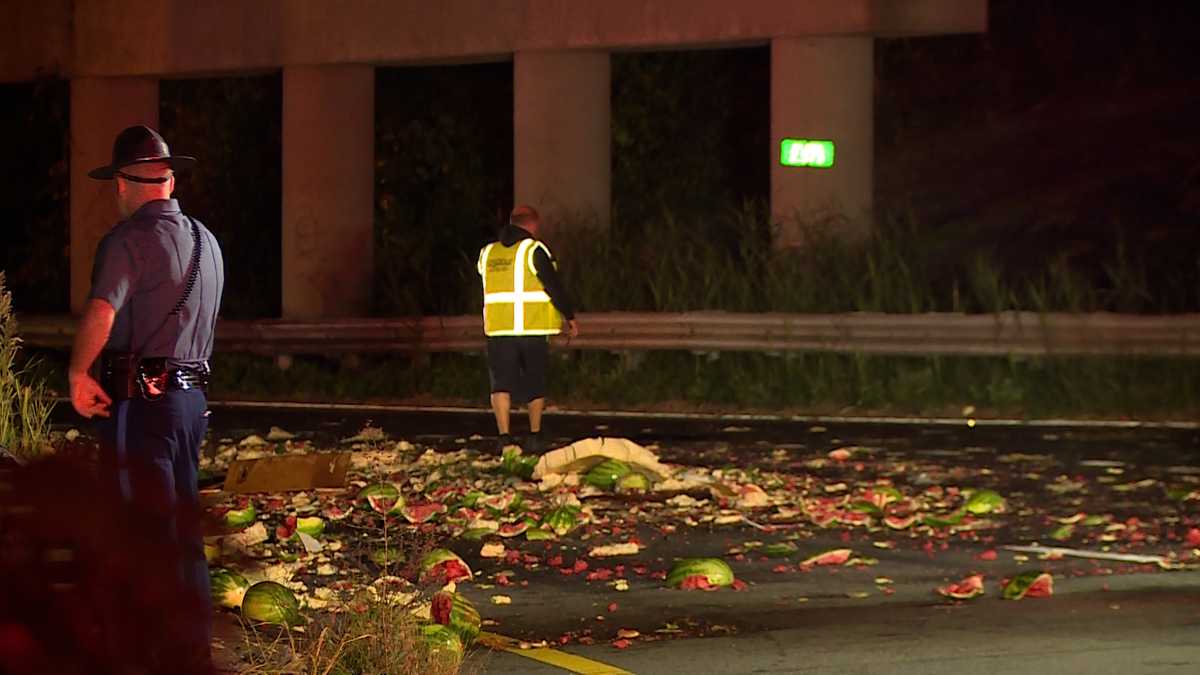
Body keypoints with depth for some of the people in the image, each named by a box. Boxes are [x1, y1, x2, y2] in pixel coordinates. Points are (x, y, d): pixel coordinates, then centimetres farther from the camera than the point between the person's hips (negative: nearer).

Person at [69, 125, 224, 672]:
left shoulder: (129, 240, -12)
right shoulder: (206, 242, 14)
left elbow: (101, 311, -27)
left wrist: (79, 373, -17)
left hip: (139, 401, -8)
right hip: (193, 397, 8)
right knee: (183, 530, 14)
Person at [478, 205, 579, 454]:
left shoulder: (488, 253, 9)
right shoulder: (534, 250, -7)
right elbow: (554, 286, -9)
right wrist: (570, 316, 1)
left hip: (498, 330, 3)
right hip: (532, 330, -3)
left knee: (501, 383, 0)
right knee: (535, 383, 12)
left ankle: (504, 435, -15)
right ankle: (534, 436, 18)